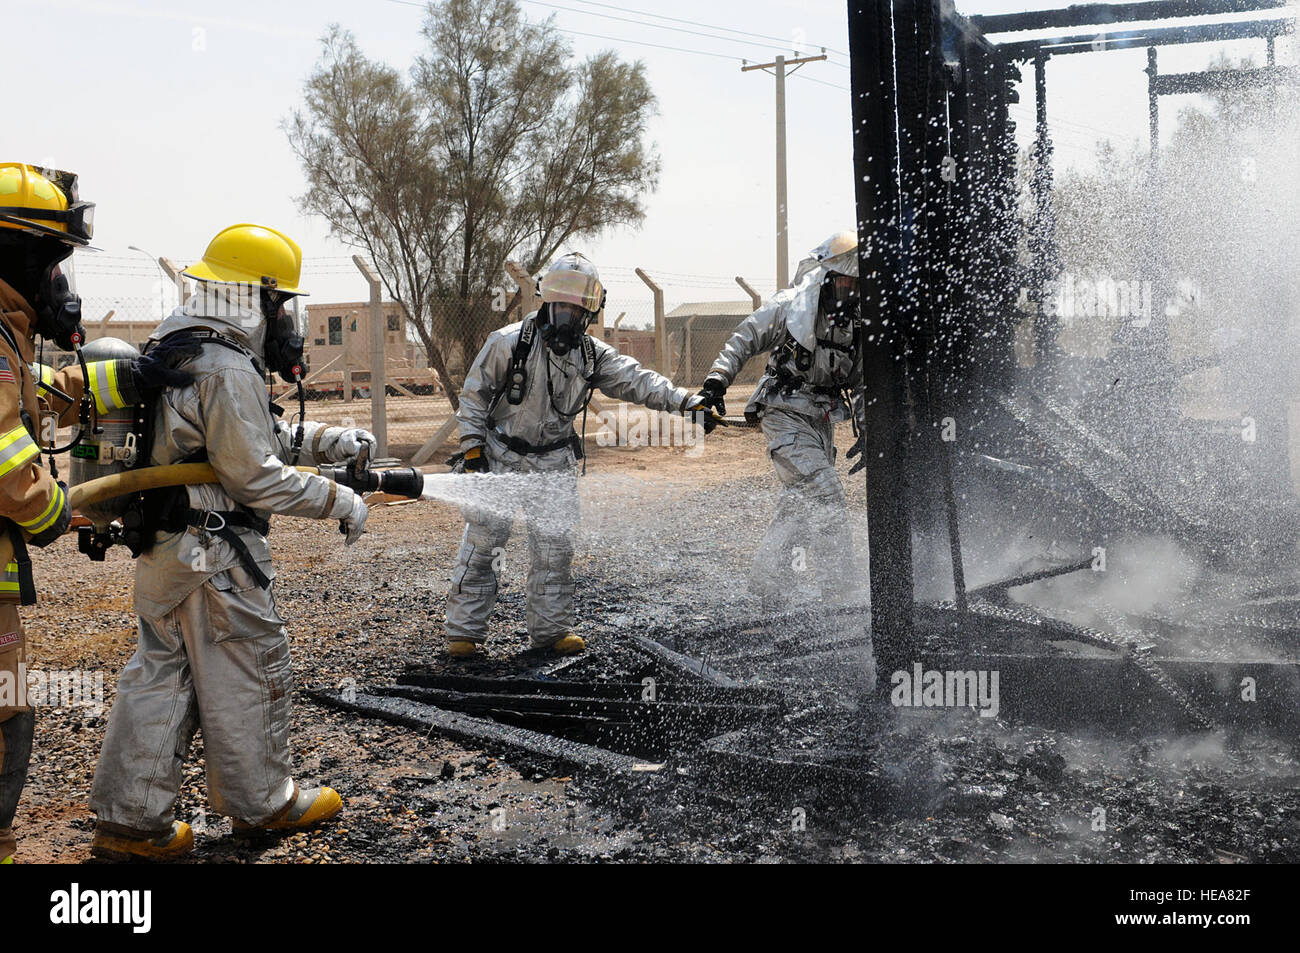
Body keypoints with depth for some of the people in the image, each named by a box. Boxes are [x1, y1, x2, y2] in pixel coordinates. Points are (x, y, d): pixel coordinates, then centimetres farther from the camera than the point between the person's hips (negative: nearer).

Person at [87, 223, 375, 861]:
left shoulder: (175, 351, 13)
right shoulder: (228, 369, -20)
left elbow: (256, 436, 18)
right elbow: (254, 475, -22)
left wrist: (329, 441, 10)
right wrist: (339, 502, -14)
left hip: (163, 546, 10)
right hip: (215, 553, -10)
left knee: (161, 672, 14)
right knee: (247, 675, 6)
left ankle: (127, 820, 20)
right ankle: (261, 803, 22)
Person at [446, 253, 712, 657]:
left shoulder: (593, 355, -1)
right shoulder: (509, 343, -11)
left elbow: (638, 381, -9)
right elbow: (474, 393, -4)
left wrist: (687, 402, -21)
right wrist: (472, 446, -9)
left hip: (554, 461, 3)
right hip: (500, 456, -3)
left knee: (554, 541, 3)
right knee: (484, 538, -2)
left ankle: (552, 628, 16)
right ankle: (464, 630, 8)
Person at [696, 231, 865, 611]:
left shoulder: (861, 326, 4)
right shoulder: (790, 306, -9)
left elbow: (864, 383, 11)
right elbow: (743, 340, -1)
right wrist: (717, 379, -12)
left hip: (823, 420, 6)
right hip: (786, 416, -6)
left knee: (800, 502, 10)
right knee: (823, 494, -17)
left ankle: (767, 583, 23)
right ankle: (837, 590, -12)